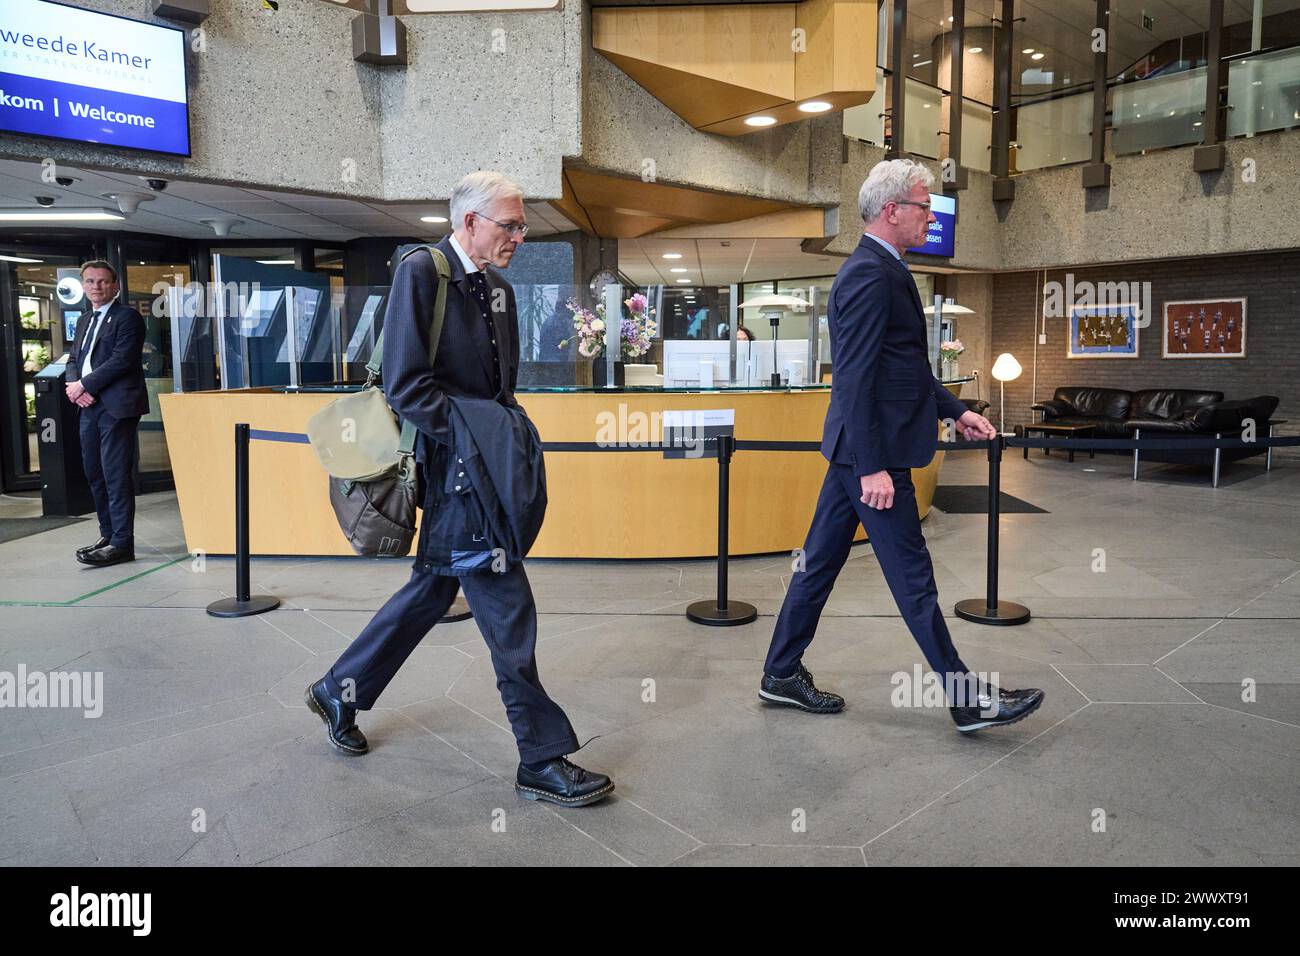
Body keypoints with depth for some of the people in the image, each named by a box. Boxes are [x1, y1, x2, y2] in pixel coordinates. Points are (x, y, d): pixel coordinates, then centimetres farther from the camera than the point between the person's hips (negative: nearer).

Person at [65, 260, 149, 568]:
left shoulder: (127, 316, -4)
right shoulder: (84, 321, 22)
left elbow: (121, 360, -14)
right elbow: (73, 360, 20)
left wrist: (83, 386, -12)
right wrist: (75, 386, -2)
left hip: (116, 407, -8)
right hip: (89, 406, 8)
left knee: (116, 476, -8)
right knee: (95, 474, 12)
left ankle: (121, 544, -5)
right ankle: (108, 535, 22)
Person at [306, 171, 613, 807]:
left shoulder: (498, 286, 13)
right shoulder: (421, 271, -11)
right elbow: (405, 384, -18)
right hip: (450, 465, -9)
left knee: (434, 588, 18)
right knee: (506, 604, -5)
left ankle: (339, 692, 37)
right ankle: (542, 759, 7)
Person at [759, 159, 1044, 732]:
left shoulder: (879, 269, 17)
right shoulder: (872, 274, -16)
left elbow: (903, 365, 24)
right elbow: (855, 379, -22)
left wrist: (955, 411, 20)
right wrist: (873, 467, -24)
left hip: (858, 448, 10)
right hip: (872, 449, -10)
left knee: (820, 560, 14)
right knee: (912, 576, 0)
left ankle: (782, 675, 25)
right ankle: (966, 699, 14)